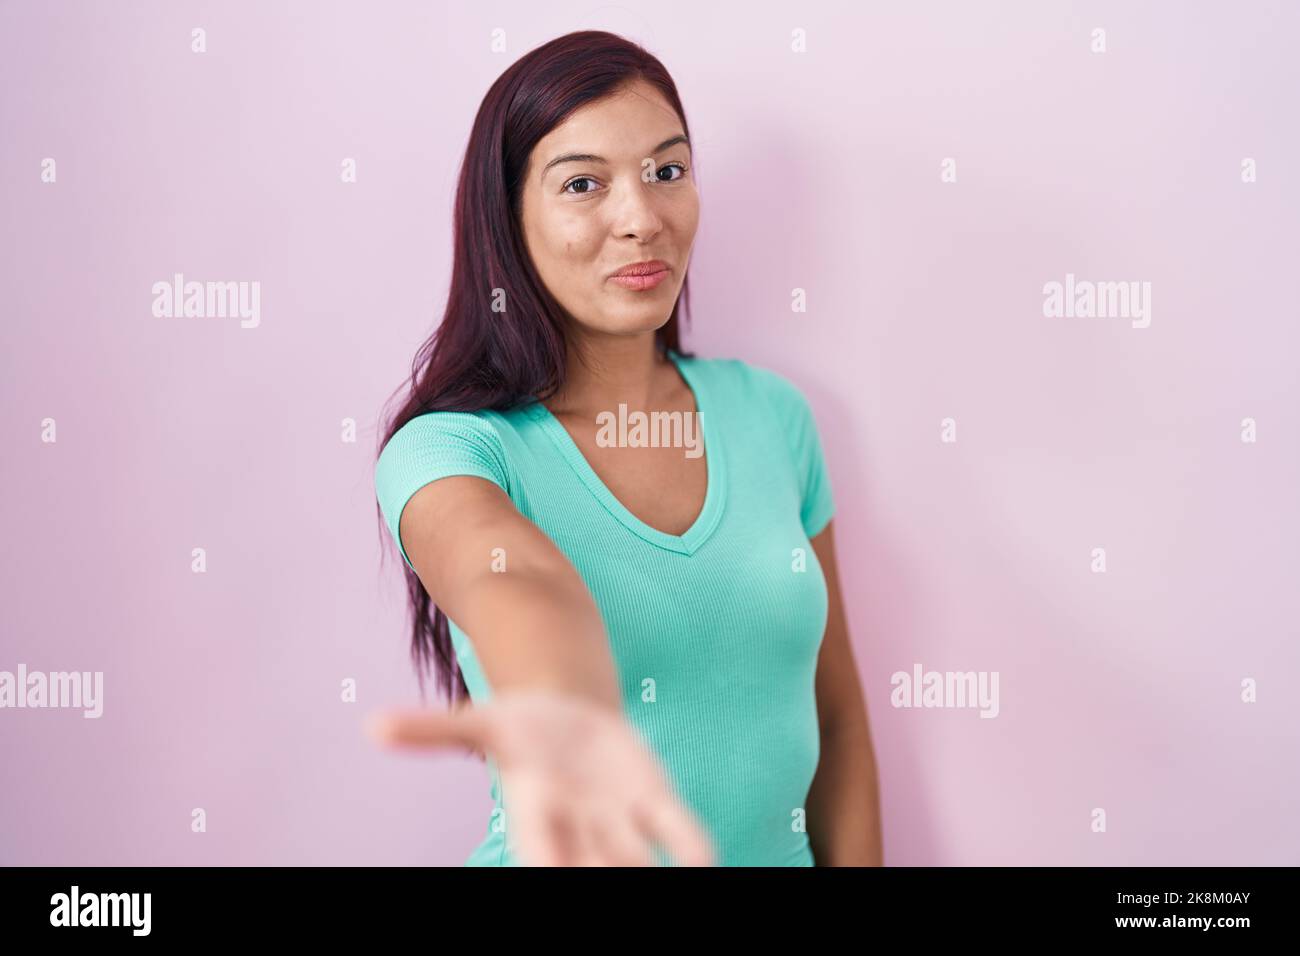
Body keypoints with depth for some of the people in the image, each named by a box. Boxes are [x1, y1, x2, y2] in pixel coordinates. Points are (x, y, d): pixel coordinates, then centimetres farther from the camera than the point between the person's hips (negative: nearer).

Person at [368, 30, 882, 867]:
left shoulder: (771, 413, -4)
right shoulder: (444, 450, -17)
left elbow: (839, 717, 1)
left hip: (780, 850, 4)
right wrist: (565, 720, -59)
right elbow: (519, 580, -40)